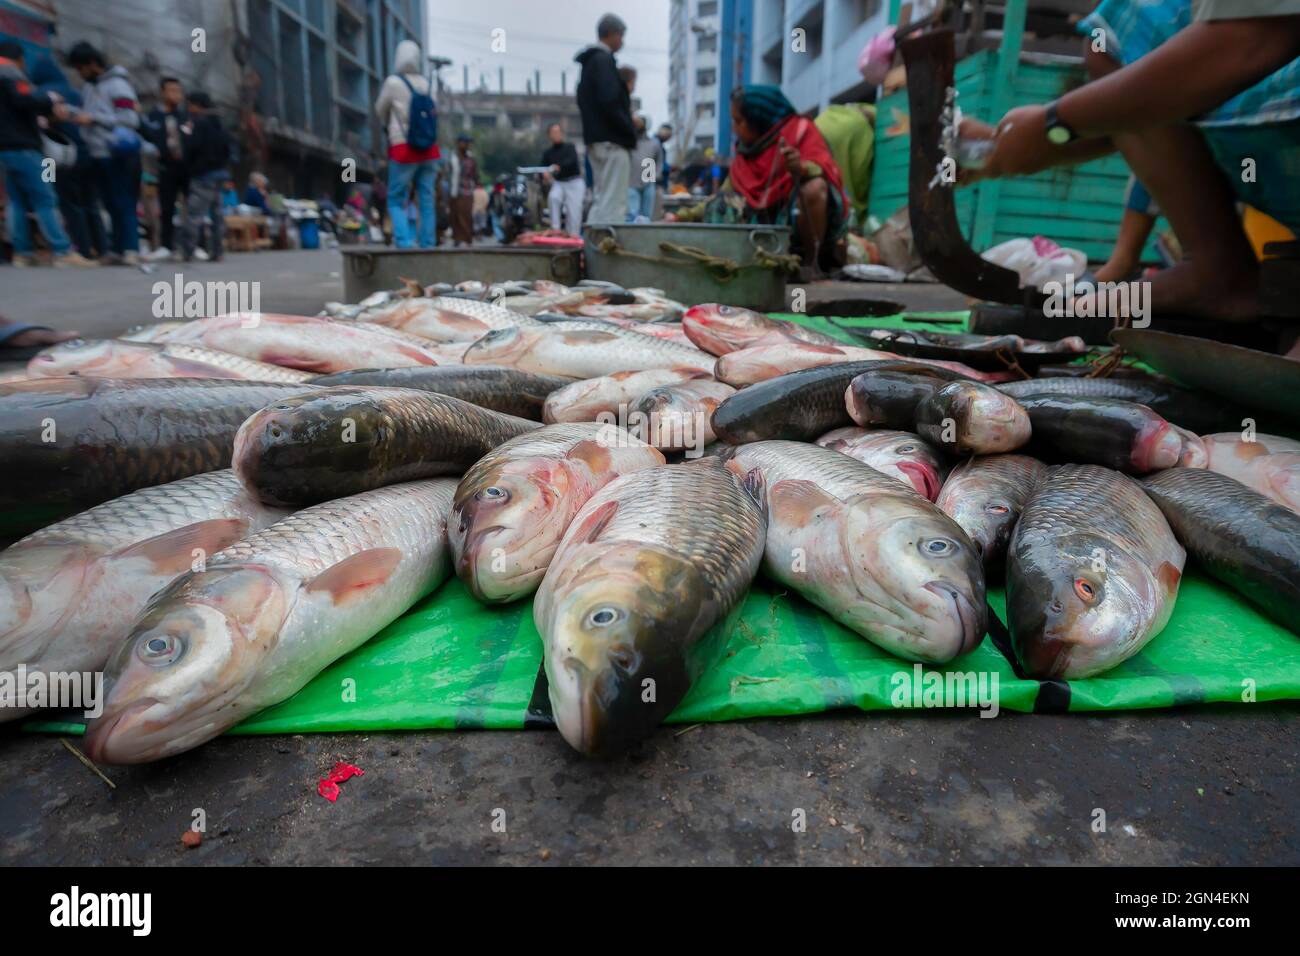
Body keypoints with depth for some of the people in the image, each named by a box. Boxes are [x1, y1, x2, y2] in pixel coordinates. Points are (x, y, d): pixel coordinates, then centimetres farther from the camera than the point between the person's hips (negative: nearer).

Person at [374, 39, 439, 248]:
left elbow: (380, 111, 7)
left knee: (396, 200, 3)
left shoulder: (393, 82, -6)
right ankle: (428, 245, 6)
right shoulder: (427, 84, 6)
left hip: (404, 150, -4)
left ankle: (405, 241, -13)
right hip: (429, 150, 4)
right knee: (427, 201, 7)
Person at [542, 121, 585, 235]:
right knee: (553, 197, -29)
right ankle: (555, 228, -27)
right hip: (558, 183, 2)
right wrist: (545, 175, -17)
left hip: (574, 182, -2)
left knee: (574, 210, -14)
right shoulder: (547, 153, 10)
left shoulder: (570, 147, 1)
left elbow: (572, 160, -18)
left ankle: (573, 235, -8)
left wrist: (559, 167, -36)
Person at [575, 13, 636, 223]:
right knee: (613, 202, -10)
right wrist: (630, 132, -9)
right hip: (612, 141, -10)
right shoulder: (604, 59, -9)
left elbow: (584, 102, 23)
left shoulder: (589, 62, 20)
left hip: (595, 139, 10)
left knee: (600, 200, 12)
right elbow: (610, 102, -19)